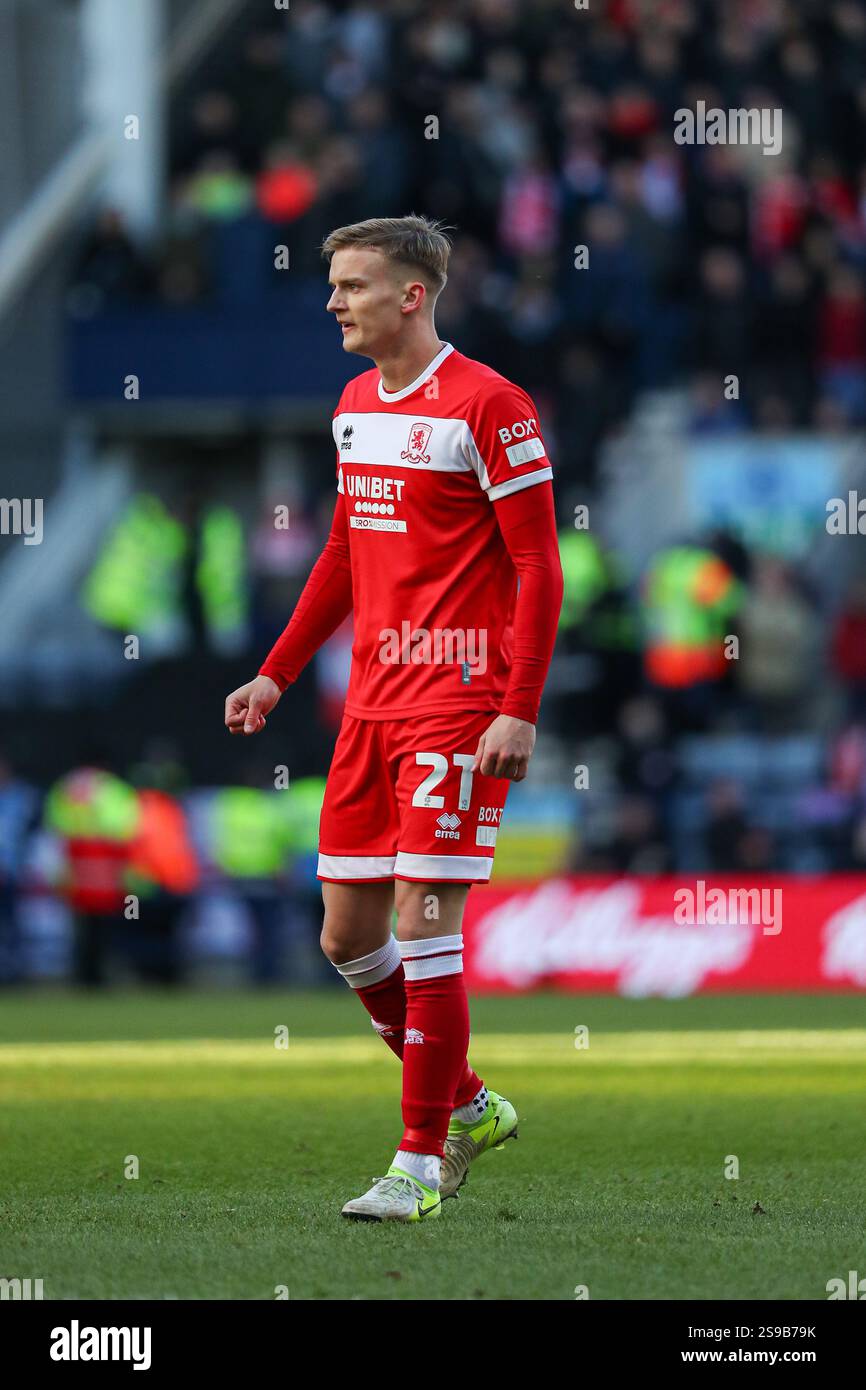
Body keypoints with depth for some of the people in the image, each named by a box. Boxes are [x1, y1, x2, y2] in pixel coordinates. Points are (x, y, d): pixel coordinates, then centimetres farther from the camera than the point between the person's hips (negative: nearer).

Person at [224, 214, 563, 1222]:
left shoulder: (488, 407, -11)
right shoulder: (357, 405, 13)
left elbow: (538, 567, -12)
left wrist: (519, 711, -18)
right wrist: (277, 674, 21)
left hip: (458, 702, -8)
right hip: (371, 702, 8)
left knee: (423, 922, -10)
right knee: (347, 935, 7)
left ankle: (421, 1163, -4)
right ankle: (466, 1105, 24)